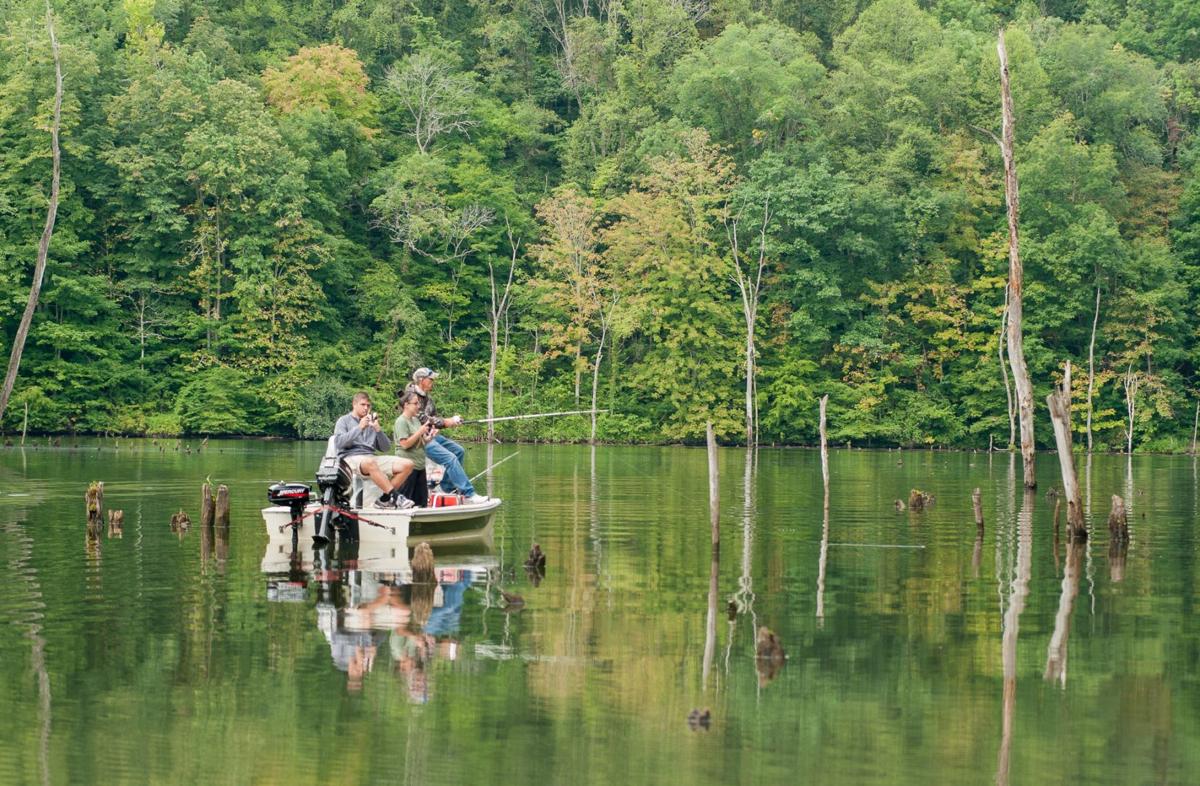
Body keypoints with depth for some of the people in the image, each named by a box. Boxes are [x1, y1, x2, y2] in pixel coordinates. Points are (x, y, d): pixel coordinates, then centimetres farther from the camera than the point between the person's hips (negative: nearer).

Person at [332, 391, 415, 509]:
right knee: (369, 463, -42)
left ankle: (385, 499, -15)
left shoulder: (371, 423, 23)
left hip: (371, 457, 5)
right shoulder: (344, 420, 13)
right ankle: (396, 497, -39)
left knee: (407, 464, -15)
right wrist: (359, 428, -11)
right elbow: (338, 442, -6)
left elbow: (386, 447, 15)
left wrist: (377, 430, 0)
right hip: (350, 458, -5)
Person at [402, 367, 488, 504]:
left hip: (431, 435, 10)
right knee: (450, 458, -21)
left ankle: (447, 487, 19)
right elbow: (422, 419, -22)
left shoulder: (427, 398, 17)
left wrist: (451, 421, -6)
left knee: (459, 451, 14)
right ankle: (468, 494, -24)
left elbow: (434, 418, 15)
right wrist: (445, 422, -18)